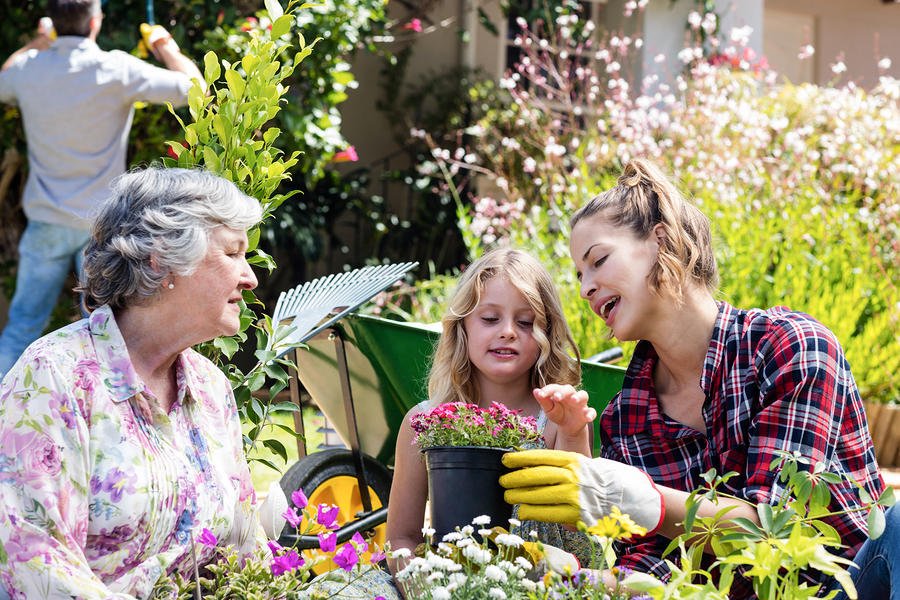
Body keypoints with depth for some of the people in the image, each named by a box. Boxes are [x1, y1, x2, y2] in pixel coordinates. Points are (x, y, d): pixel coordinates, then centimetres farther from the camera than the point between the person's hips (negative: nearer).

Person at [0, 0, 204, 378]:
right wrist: (165, 44, 6)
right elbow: (192, 86, -10)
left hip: (45, 222, 3)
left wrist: (35, 45, 27)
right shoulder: (116, 70, -15)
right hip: (100, 222, -3)